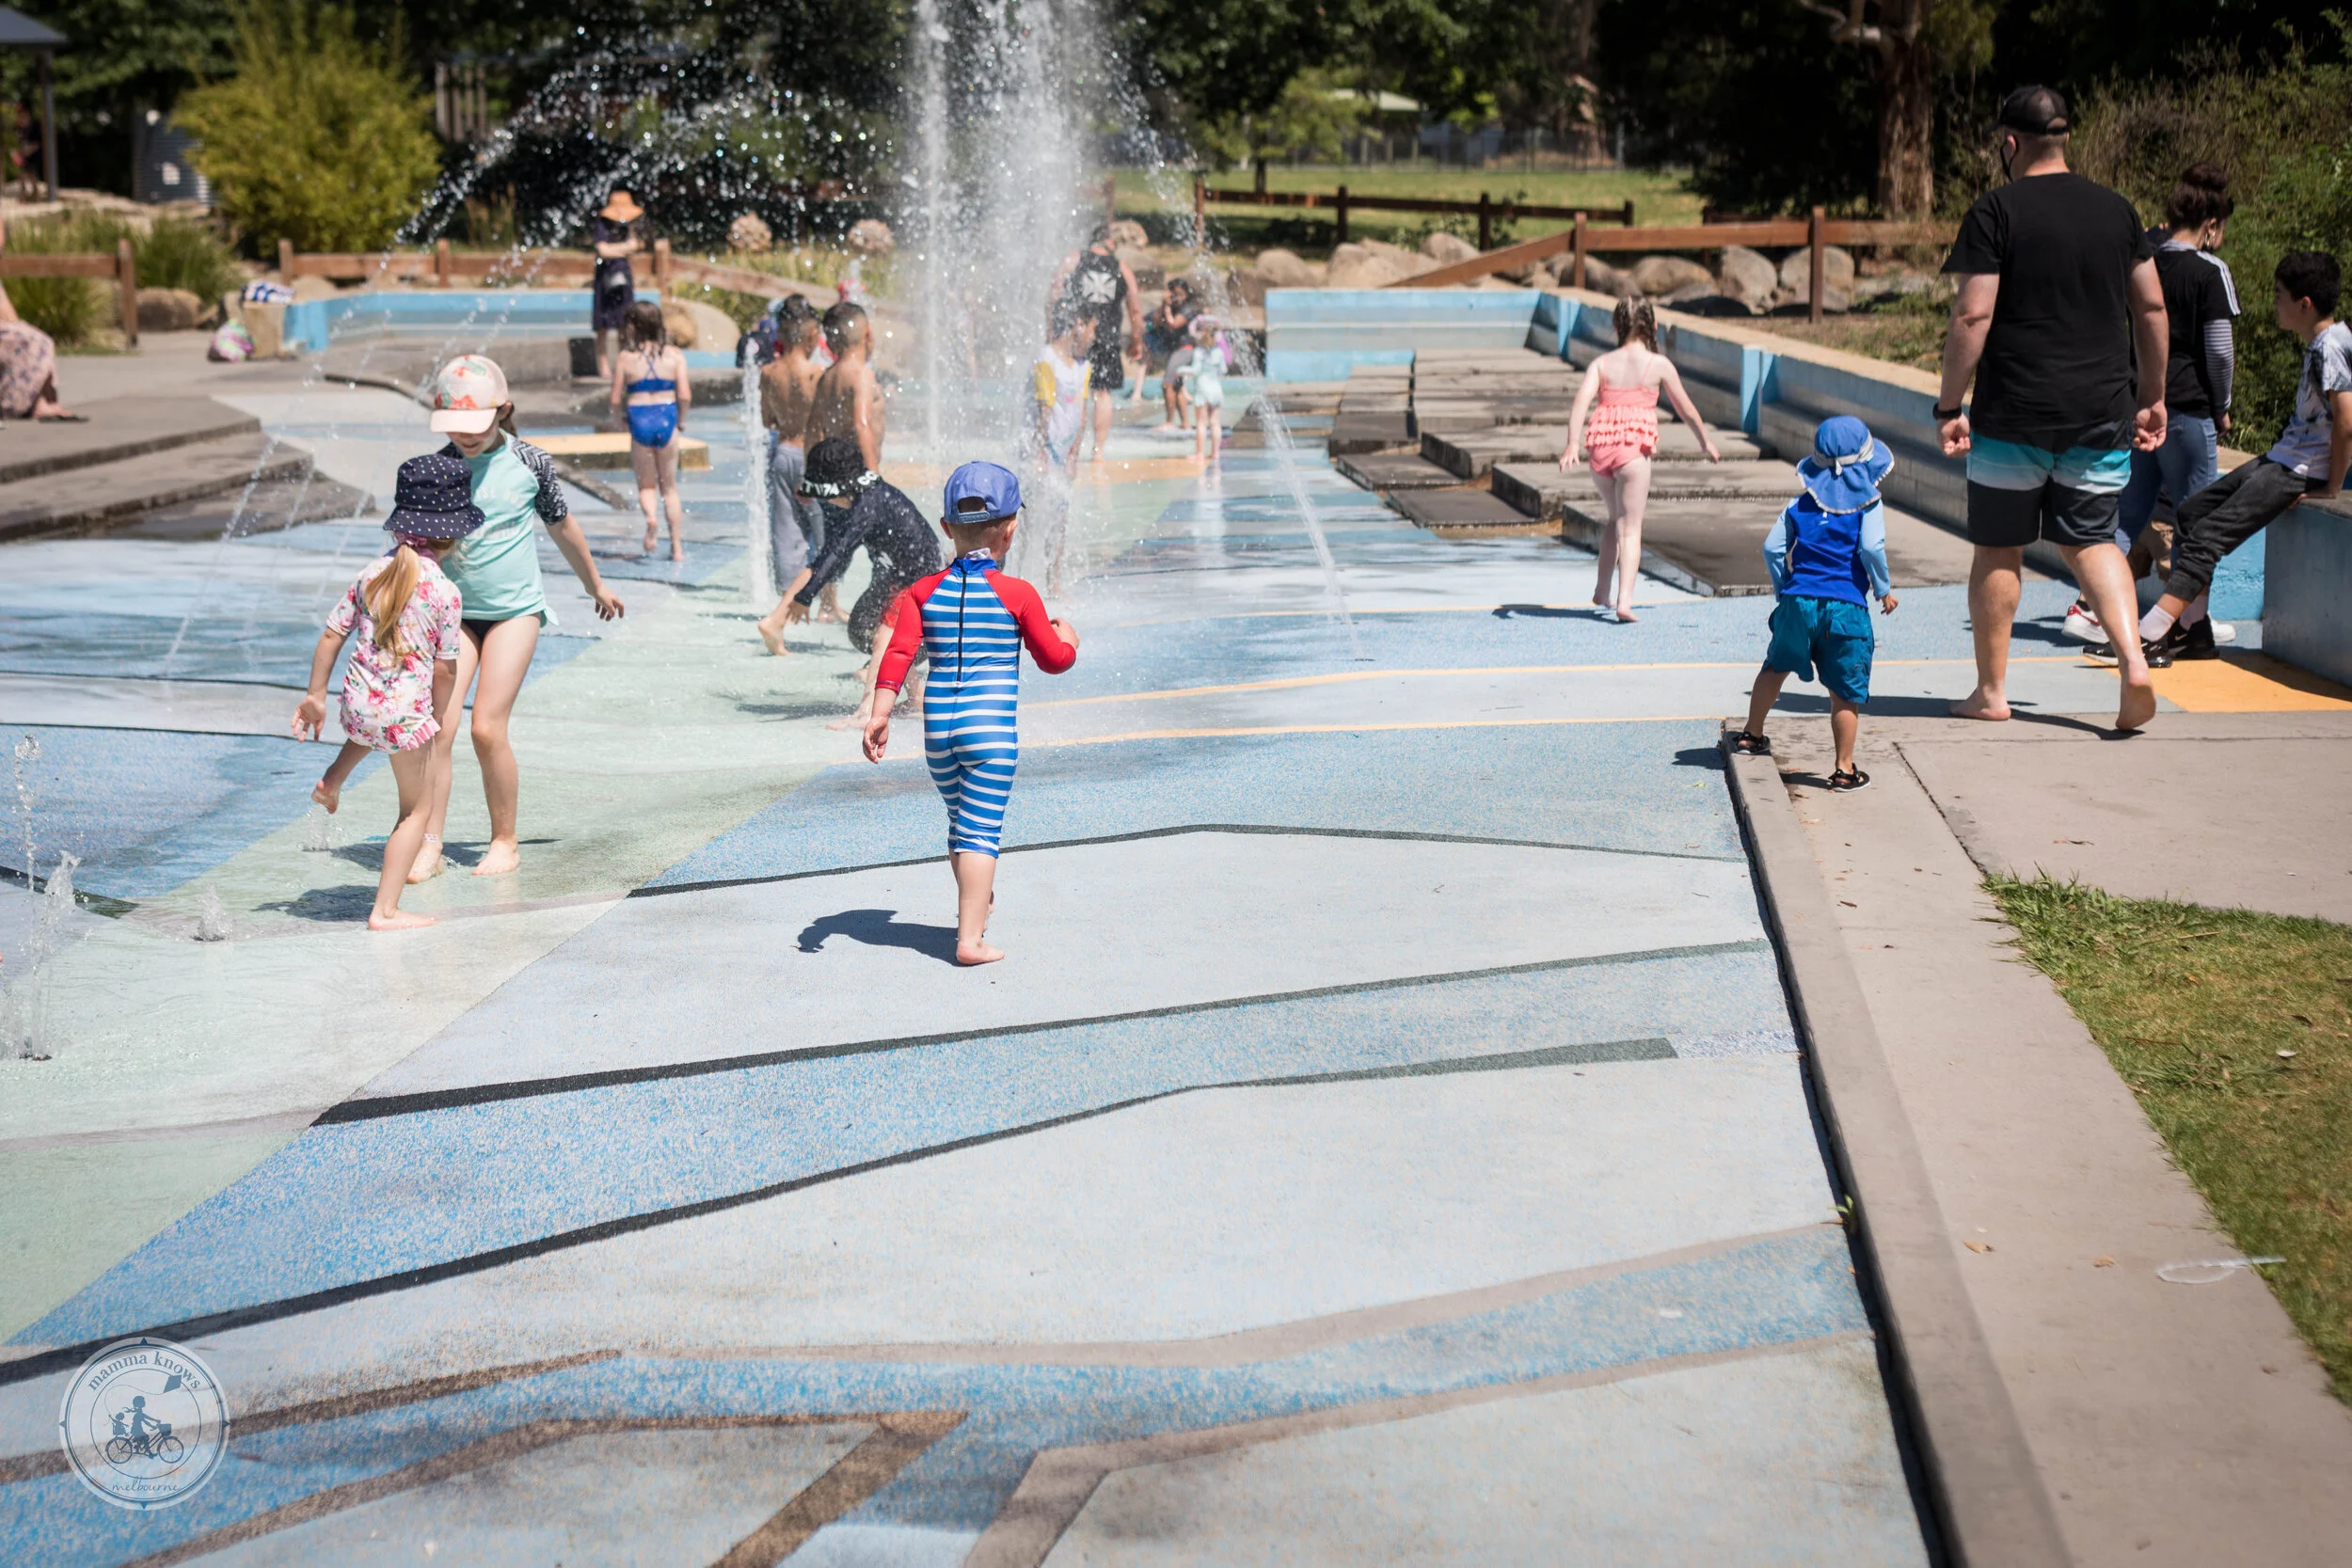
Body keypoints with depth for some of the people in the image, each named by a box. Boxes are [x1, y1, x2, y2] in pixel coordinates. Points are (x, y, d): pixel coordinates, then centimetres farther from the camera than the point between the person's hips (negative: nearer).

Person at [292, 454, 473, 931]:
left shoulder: (371, 574, 1)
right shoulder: (444, 592, -14)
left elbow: (330, 636, 4)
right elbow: (444, 669, -9)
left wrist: (315, 696, 15)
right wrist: (436, 719, 8)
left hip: (357, 700, 6)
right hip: (407, 712, -6)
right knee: (416, 810, 9)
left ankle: (331, 781, 44)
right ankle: (386, 910, 7)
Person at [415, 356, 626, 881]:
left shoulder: (528, 462, -4)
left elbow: (563, 527, 11)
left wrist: (596, 586, 23)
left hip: (514, 607, -2)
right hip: (454, 609, 2)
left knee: (488, 727, -9)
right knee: (438, 725, -8)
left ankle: (505, 842, 8)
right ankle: (429, 844, 2)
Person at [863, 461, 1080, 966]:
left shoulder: (923, 593, 4)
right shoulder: (1017, 595, -4)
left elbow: (898, 653, -4)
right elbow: (1053, 659, 3)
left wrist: (879, 712, -5)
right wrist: (1066, 636, 24)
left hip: (937, 729, 4)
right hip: (991, 728, -4)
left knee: (960, 820, 22)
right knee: (981, 830, -5)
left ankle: (974, 906, 40)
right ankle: (971, 938, -12)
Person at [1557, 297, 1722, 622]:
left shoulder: (1602, 363, 10)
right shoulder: (1658, 364, 4)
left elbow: (1581, 402, -6)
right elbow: (1685, 409, 12)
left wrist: (1572, 444, -14)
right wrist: (1705, 440, 26)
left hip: (1599, 445, 4)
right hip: (1633, 447, -4)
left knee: (1617, 518, 24)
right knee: (1631, 526, -1)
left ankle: (1602, 592, 27)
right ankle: (1624, 601, -15)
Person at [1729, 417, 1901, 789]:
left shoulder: (1802, 502, 8)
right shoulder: (1868, 502, -2)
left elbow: (1772, 547, 6)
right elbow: (1871, 548, -13)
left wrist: (1783, 588, 20)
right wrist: (1884, 590, 1)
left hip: (1798, 600, 3)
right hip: (1846, 606, -3)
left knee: (1777, 666, 24)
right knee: (1845, 691, 2)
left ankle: (1752, 734, 37)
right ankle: (1844, 769, 3)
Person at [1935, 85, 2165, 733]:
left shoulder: (1997, 210, -7)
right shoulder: (2116, 210, 8)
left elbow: (1973, 316, -12)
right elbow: (2151, 306, 11)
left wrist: (1949, 405, -5)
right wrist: (2152, 397, 20)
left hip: (2014, 413, -4)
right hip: (2102, 412, 4)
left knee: (1998, 549, 10)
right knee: (2091, 539, 14)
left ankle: (1991, 691, 17)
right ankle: (2133, 659, -8)